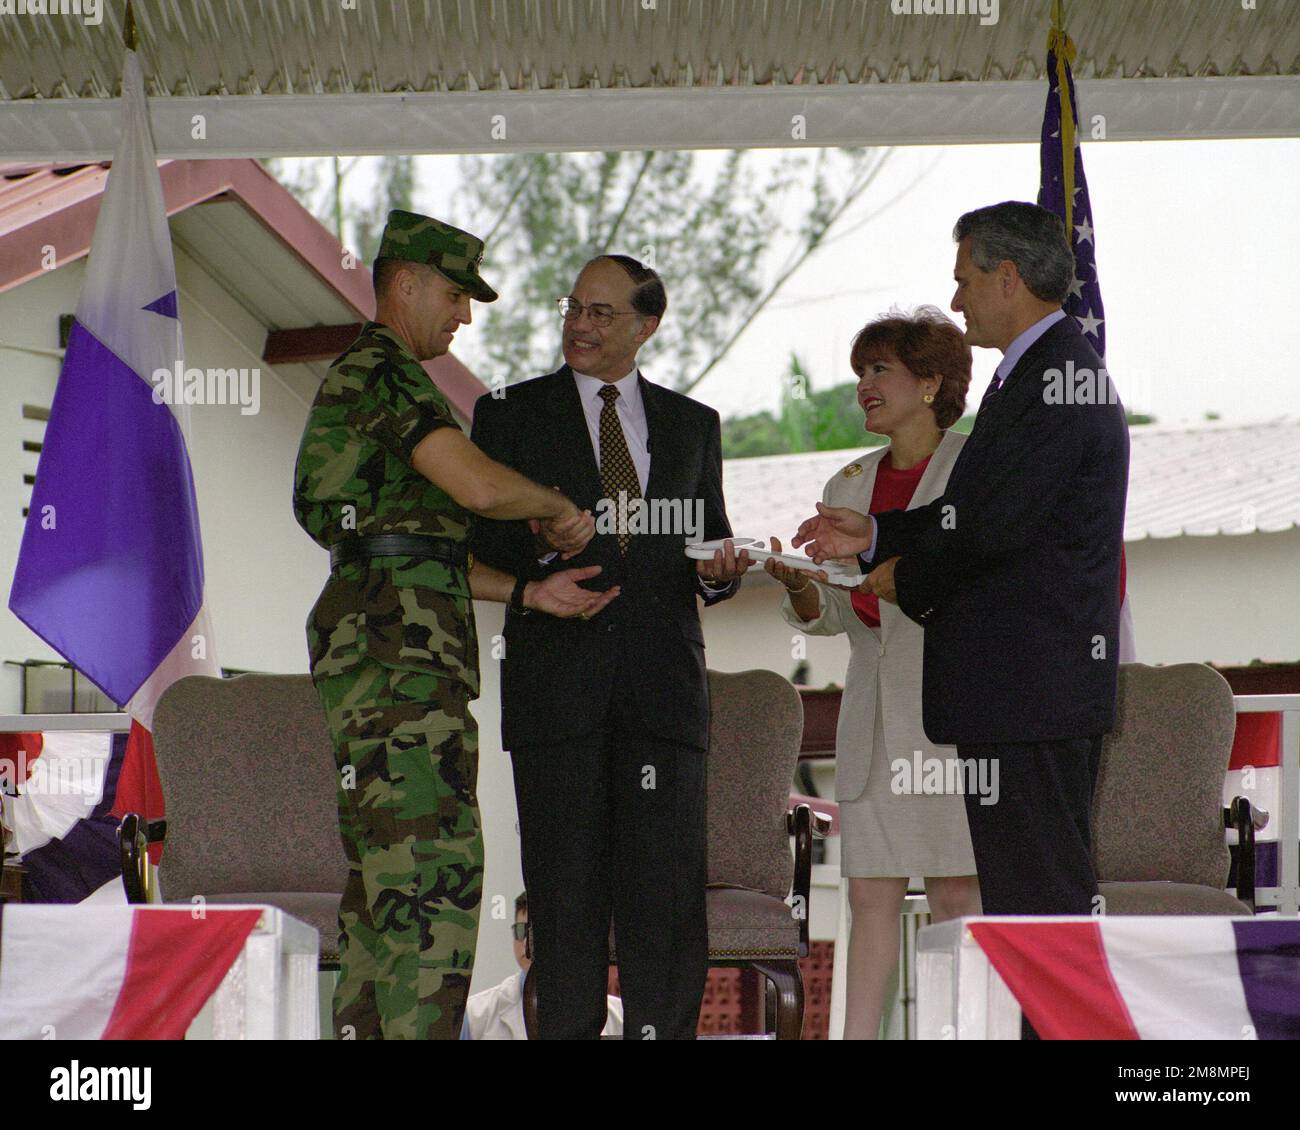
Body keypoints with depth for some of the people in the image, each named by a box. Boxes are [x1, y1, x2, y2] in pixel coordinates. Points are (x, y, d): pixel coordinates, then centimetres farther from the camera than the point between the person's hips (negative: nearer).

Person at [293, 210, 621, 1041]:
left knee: (383, 871, 11)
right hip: (400, 645, -11)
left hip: (383, 648, 11)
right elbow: (481, 486, -20)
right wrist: (561, 508, 0)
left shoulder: (365, 381, 26)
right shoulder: (382, 372, -7)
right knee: (436, 865, -13)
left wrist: (532, 593, 12)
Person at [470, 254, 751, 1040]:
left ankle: (665, 1030, 0)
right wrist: (541, 550, -15)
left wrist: (719, 572, -3)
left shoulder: (693, 424, 17)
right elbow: (481, 546, 5)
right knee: (565, 890, -1)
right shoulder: (511, 415, 10)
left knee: (667, 891, -3)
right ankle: (568, 1028, 6)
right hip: (558, 685, -1)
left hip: (664, 686, 1)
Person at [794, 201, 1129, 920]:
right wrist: (874, 536, 15)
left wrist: (908, 577, -4)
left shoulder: (1058, 379, -14)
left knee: (1041, 899, -10)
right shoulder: (1048, 372, 19)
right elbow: (979, 512, 22)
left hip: (1031, 692, -11)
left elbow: (996, 525, -20)